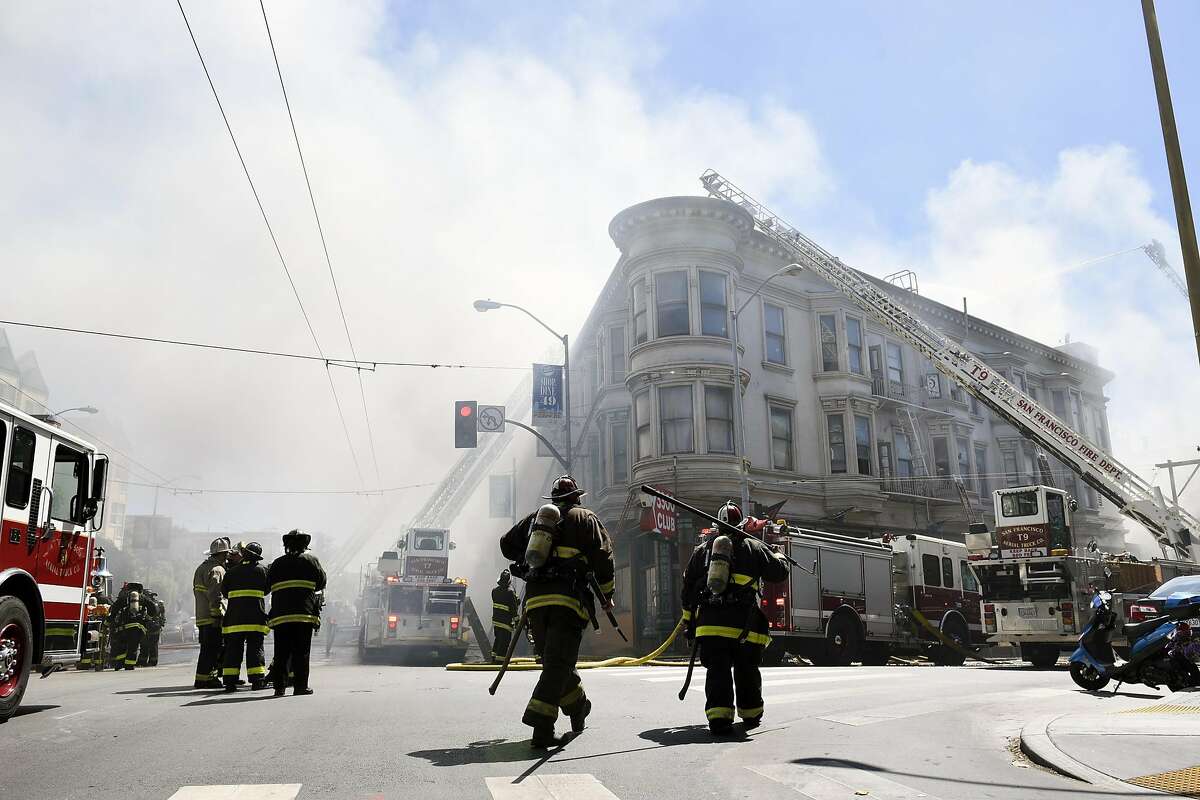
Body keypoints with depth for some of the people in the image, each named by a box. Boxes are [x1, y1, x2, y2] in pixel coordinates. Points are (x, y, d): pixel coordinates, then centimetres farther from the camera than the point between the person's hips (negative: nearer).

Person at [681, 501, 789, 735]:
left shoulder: (702, 549, 16)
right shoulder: (753, 547, 7)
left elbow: (688, 587, 17)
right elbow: (780, 572, 10)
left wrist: (689, 622, 23)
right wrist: (778, 557, 34)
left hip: (709, 622, 1)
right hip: (745, 625, -1)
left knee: (717, 670, 0)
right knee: (747, 670, 15)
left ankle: (718, 715, -14)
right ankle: (751, 714, 28)